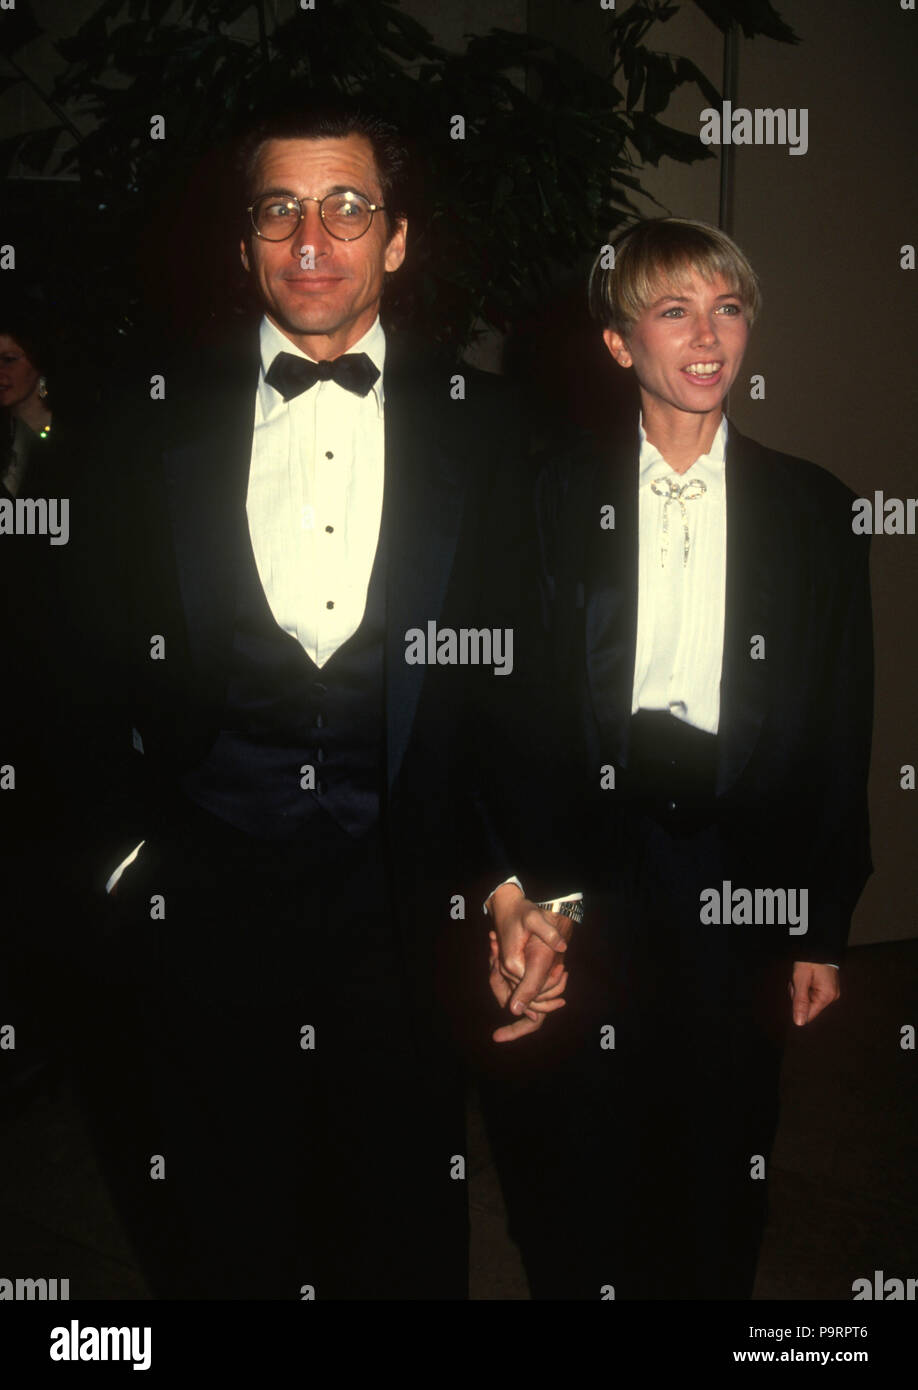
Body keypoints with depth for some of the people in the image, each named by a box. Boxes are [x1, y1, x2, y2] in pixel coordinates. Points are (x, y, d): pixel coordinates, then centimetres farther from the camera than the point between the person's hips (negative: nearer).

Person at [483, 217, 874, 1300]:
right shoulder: (553, 499, 2)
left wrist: (824, 926, 3)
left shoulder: (814, 510, 6)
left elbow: (841, 726, 5)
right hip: (586, 874, -1)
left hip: (741, 889, 1)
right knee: (573, 1176, 8)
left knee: (720, 1173, 14)